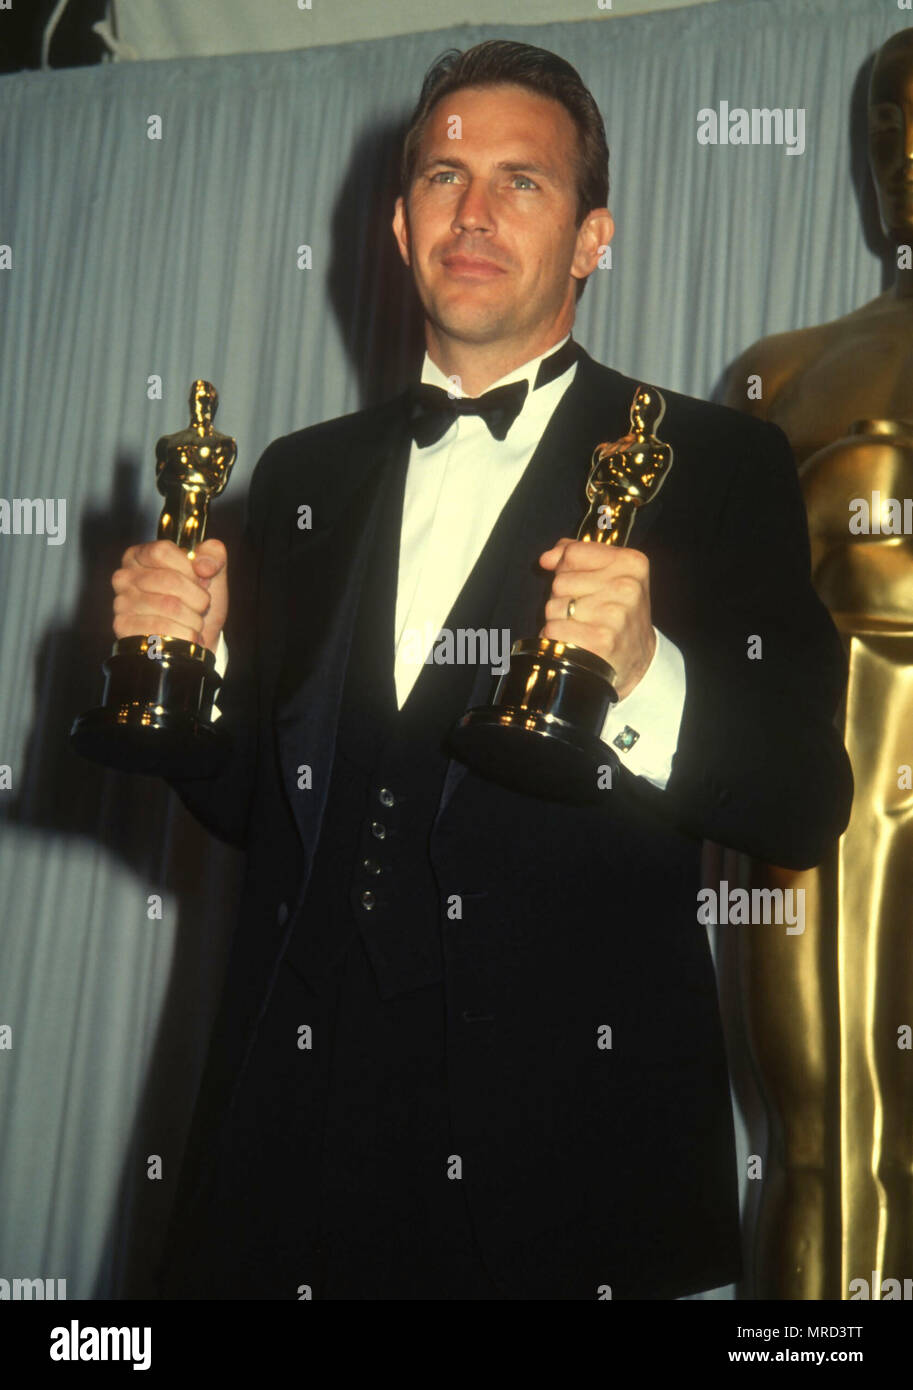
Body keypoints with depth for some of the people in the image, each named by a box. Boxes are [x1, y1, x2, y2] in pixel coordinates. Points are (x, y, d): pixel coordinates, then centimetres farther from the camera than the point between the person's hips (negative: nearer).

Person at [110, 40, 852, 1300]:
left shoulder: (714, 466, -2)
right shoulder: (302, 477, 13)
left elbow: (804, 809, -8)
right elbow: (254, 804, 15)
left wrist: (645, 680, -25)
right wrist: (190, 660, -3)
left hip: (572, 1137, -3)